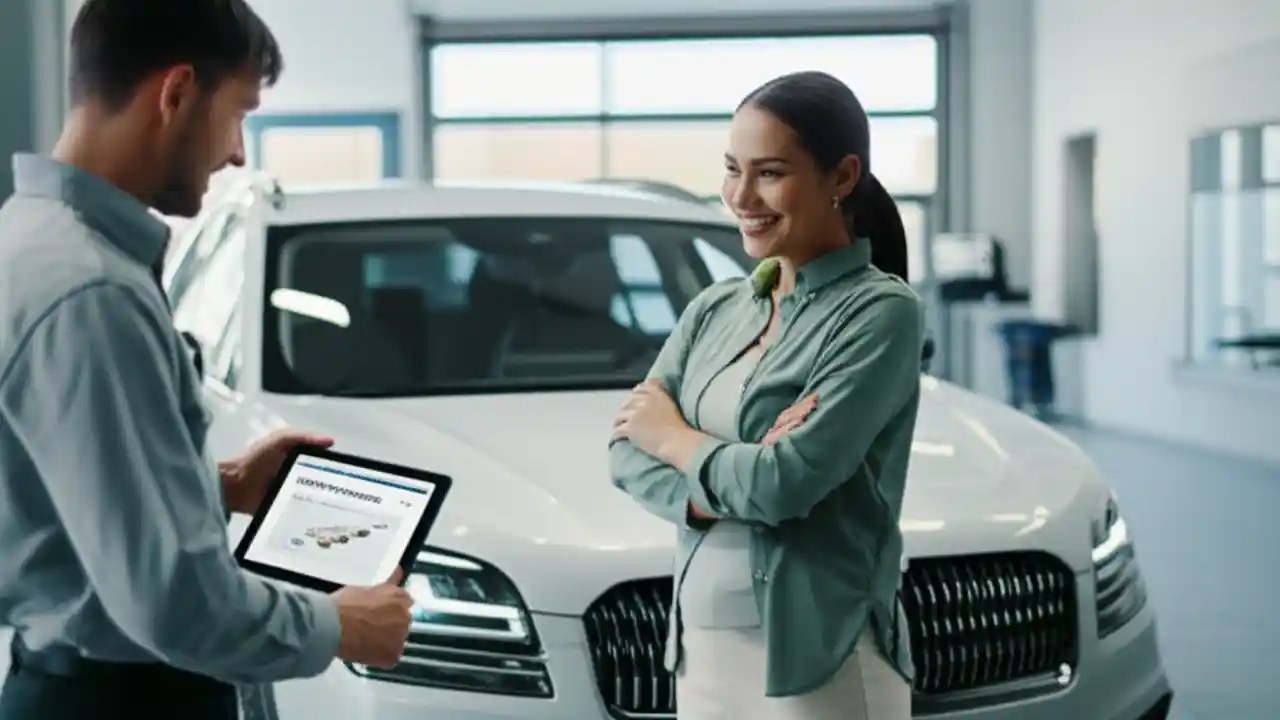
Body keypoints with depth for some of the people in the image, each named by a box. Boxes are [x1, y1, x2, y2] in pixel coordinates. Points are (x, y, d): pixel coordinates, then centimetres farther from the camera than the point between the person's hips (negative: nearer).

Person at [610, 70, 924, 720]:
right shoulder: (715, 309, 10)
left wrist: (673, 436, -2)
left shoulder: (880, 310, -10)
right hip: (701, 642, 6)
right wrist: (726, 490, -16)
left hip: (821, 656, -6)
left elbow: (787, 482, -19)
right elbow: (627, 453, 2)